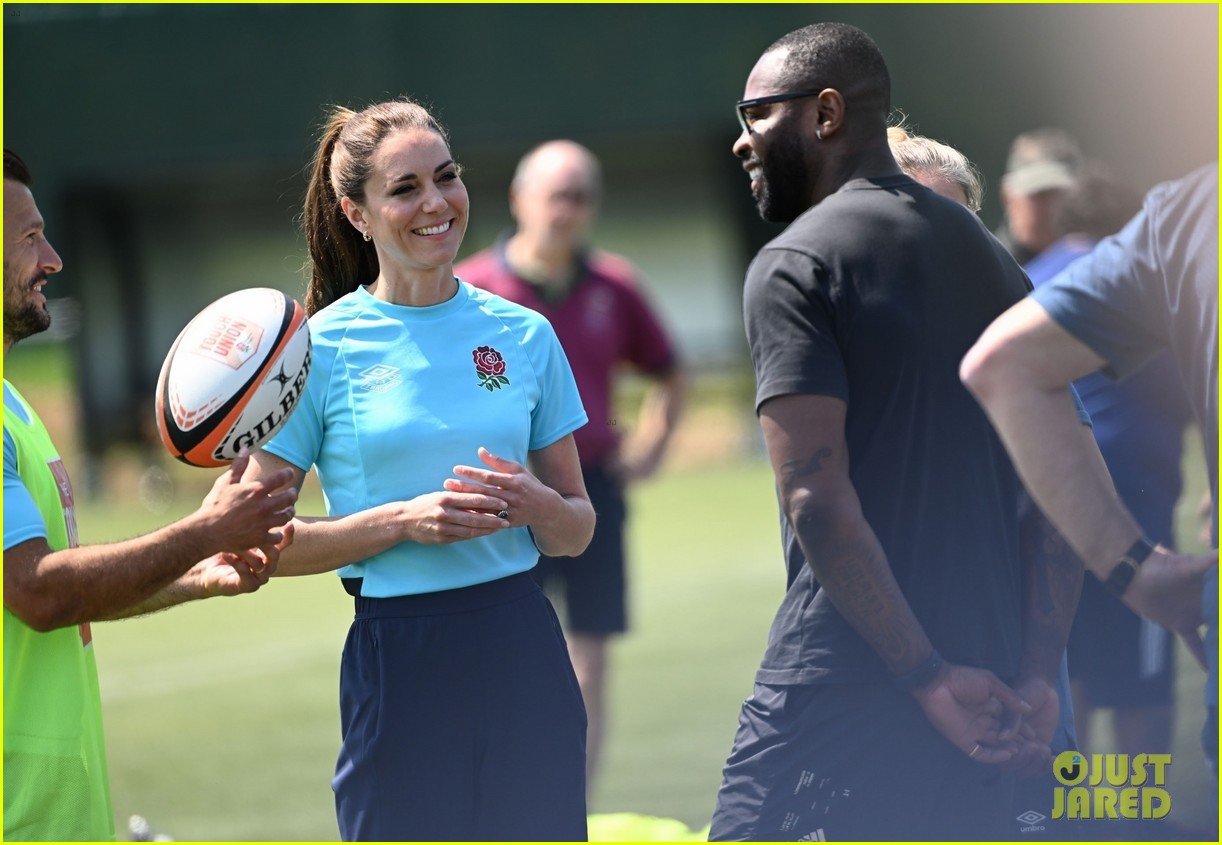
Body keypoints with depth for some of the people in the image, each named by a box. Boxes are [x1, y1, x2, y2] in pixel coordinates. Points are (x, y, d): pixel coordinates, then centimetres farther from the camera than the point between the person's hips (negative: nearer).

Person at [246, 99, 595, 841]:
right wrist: (404, 520, -15)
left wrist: (532, 504, -9)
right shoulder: (321, 349, -2)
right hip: (396, 662, -3)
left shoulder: (523, 335, 8)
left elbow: (578, 530, 13)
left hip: (523, 650, 3)